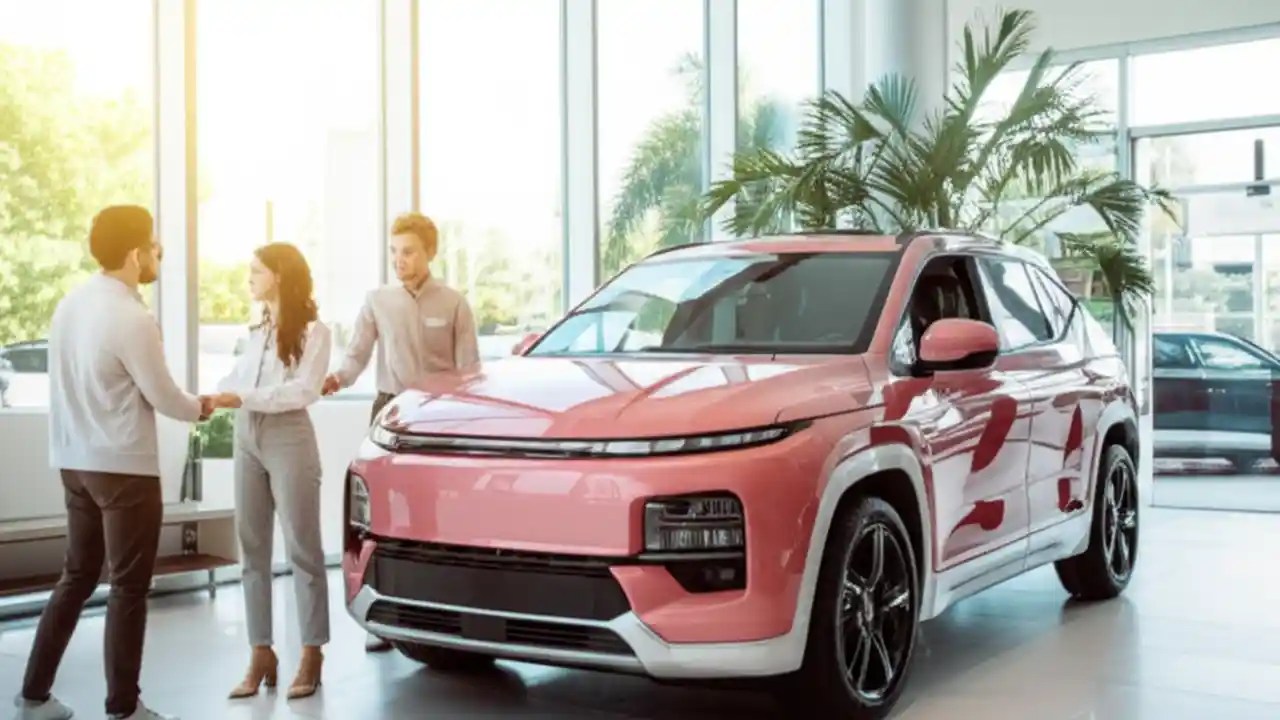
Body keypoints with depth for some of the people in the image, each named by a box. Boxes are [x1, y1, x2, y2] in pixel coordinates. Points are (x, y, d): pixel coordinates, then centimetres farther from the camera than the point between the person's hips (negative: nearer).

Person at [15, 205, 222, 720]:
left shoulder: (70, 304, 6)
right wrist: (200, 408, 10)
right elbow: (162, 397, -11)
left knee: (77, 577, 18)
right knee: (128, 587, 2)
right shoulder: (132, 319, -19)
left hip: (75, 461, 8)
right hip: (123, 466, -8)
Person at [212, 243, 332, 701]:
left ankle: (311, 654, 7)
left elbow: (304, 391, -13)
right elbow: (238, 375, 12)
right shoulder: (256, 330, 16)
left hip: (289, 440, -6)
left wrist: (244, 399, -19)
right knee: (252, 550, 6)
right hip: (247, 439, 6)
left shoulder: (313, 331, -4)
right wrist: (214, 396, -8)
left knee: (302, 549, 0)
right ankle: (261, 653, 12)